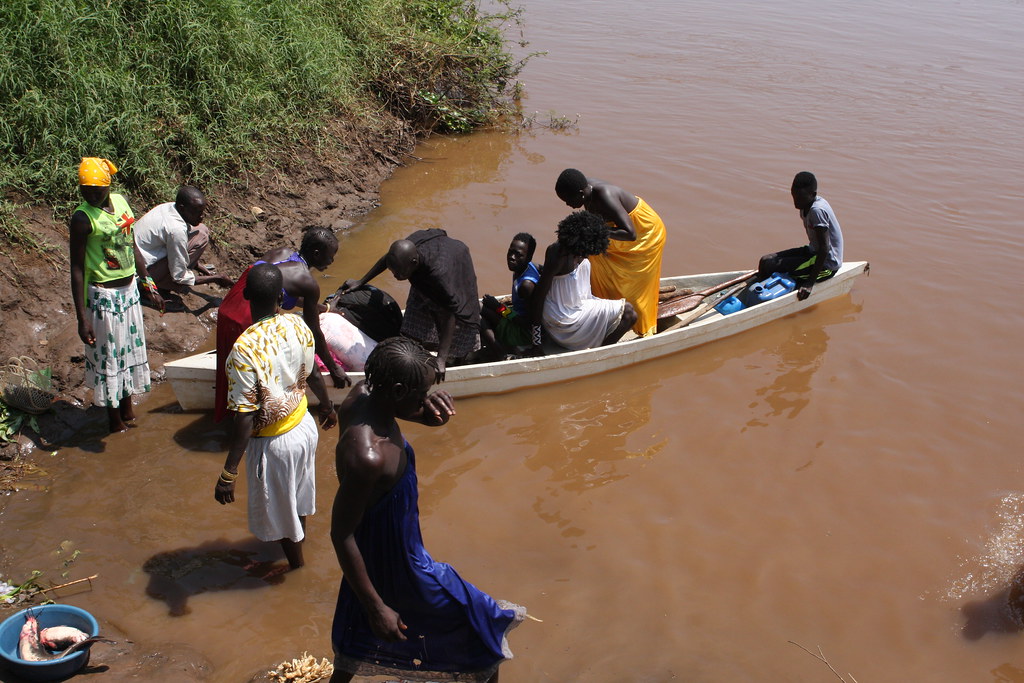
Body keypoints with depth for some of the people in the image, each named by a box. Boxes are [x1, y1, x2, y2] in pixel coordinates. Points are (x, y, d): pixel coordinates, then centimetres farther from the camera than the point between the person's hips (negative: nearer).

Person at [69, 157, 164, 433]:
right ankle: (115, 419, 24)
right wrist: (82, 318, -19)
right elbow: (77, 269, -18)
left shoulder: (120, 201, -1)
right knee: (108, 355, 7)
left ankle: (127, 407, 39)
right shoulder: (83, 218, -20)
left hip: (129, 289, 7)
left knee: (131, 348, 19)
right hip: (103, 294, -7)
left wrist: (149, 285, 15)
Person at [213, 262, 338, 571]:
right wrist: (327, 406, 22)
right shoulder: (297, 325, -15)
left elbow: (244, 418, -30)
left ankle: (296, 565, 44)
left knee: (280, 509, 21)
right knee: (300, 491, 32)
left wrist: (228, 473, -21)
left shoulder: (244, 350, -33)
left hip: (273, 442, -6)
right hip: (304, 424, 6)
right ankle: (300, 538, 59)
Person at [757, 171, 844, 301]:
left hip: (827, 264, -10)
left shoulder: (817, 210, -24)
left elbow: (824, 249, -26)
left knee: (769, 266, -19)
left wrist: (810, 282, -26)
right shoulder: (807, 205, 4)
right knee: (765, 260, 4)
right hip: (814, 252, 10)